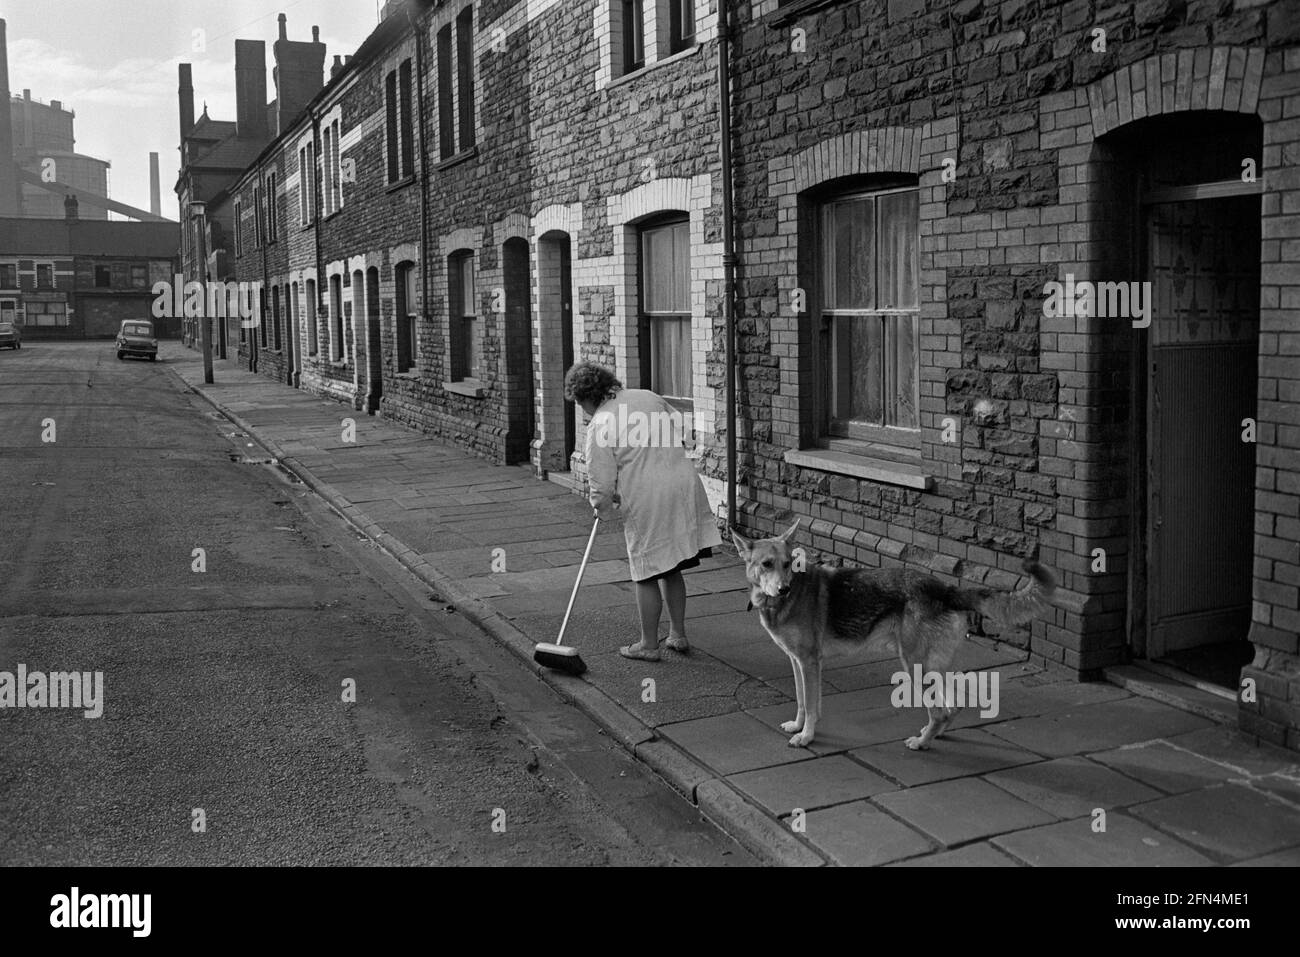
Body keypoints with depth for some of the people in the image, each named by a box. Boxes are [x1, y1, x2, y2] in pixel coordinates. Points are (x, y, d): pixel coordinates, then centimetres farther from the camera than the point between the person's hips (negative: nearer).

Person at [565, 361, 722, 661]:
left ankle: (649, 645, 15)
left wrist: (601, 508, 12)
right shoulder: (647, 397, 9)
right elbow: (681, 426, 20)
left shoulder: (600, 425, -10)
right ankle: (678, 635, 25)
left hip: (647, 500, -7)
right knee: (671, 569, 18)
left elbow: (602, 481, -8)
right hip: (683, 484, 7)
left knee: (648, 574, 6)